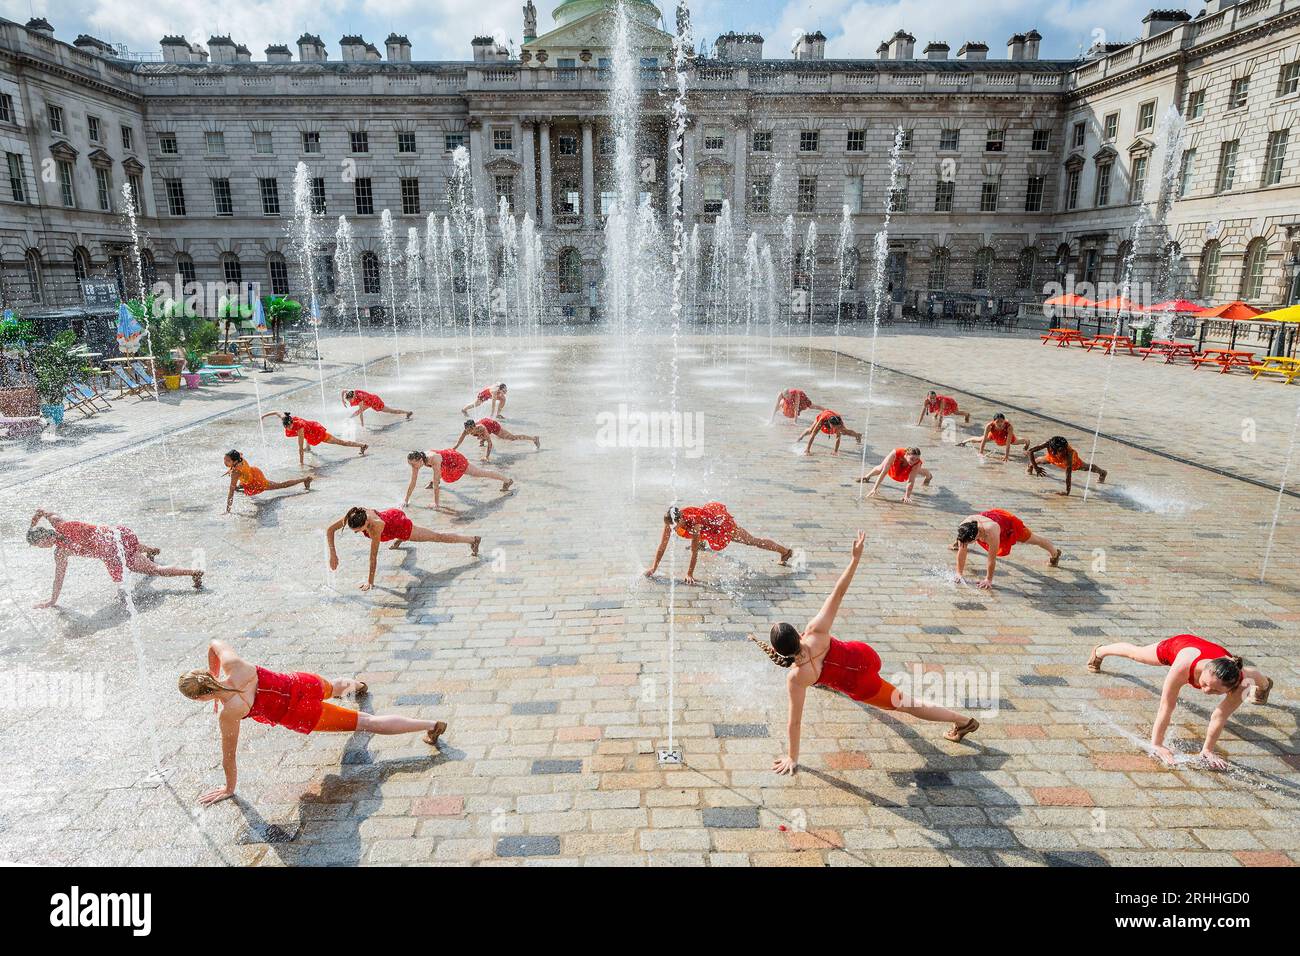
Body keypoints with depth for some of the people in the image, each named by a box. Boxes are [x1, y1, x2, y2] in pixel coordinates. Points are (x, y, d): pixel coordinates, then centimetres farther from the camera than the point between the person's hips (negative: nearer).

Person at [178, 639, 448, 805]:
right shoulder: (234, 664, -15)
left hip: (302, 714, -6)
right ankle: (355, 684, 78)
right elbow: (215, 643, 9)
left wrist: (229, 789, 5)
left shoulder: (228, 714, -24)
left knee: (368, 723, 4)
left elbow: (228, 757, -11)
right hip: (302, 683, 6)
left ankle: (432, 726, 5)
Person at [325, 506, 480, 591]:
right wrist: (333, 553, -27)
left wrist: (370, 581, -33)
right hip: (392, 514, 6)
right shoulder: (354, 515, -31)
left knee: (438, 537, 10)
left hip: (402, 525, -6)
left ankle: (473, 540, 25)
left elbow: (373, 556, -39)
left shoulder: (375, 526, -45)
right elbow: (330, 530, -19)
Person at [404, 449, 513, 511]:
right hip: (447, 464, 7)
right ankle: (432, 483, 73)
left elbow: (436, 483, -41)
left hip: (456, 460, -7)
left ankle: (507, 480, 23)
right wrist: (406, 500, -17)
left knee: (481, 473, 7)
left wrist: (436, 502, -37)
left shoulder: (434, 459, -44)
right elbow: (412, 482, -17)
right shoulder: (417, 460, -25)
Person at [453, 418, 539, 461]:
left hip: (494, 425, -5)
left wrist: (487, 456, -56)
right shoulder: (466, 431, -32)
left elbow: (490, 443, -48)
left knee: (513, 438, 8)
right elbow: (457, 444, -27)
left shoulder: (481, 428, -45)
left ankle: (534, 438, 24)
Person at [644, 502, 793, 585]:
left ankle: (785, 551, 20)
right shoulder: (670, 522, -27)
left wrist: (690, 573, -38)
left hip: (720, 520, -6)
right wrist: (653, 567, -24)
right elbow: (662, 546, -21)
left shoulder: (693, 521, -43)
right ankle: (704, 543, 74)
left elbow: (694, 551, -40)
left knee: (752, 541, 5)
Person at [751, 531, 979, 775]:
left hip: (863, 686, -4)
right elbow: (838, 592, -28)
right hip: (864, 655, 5)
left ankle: (965, 721, 30)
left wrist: (792, 758, -11)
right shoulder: (816, 630, -27)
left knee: (908, 705, 19)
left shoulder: (796, 678, -30)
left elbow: (794, 721, -22)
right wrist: (855, 558, -24)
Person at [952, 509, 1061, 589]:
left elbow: (992, 558, -38)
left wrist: (988, 579, -29)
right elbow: (961, 551, -24)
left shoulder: (991, 532, -49)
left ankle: (1055, 552, 49)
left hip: (1008, 522, -3)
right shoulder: (963, 527, -37)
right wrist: (959, 573, -22)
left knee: (1031, 538, 21)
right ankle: (958, 542, 64)